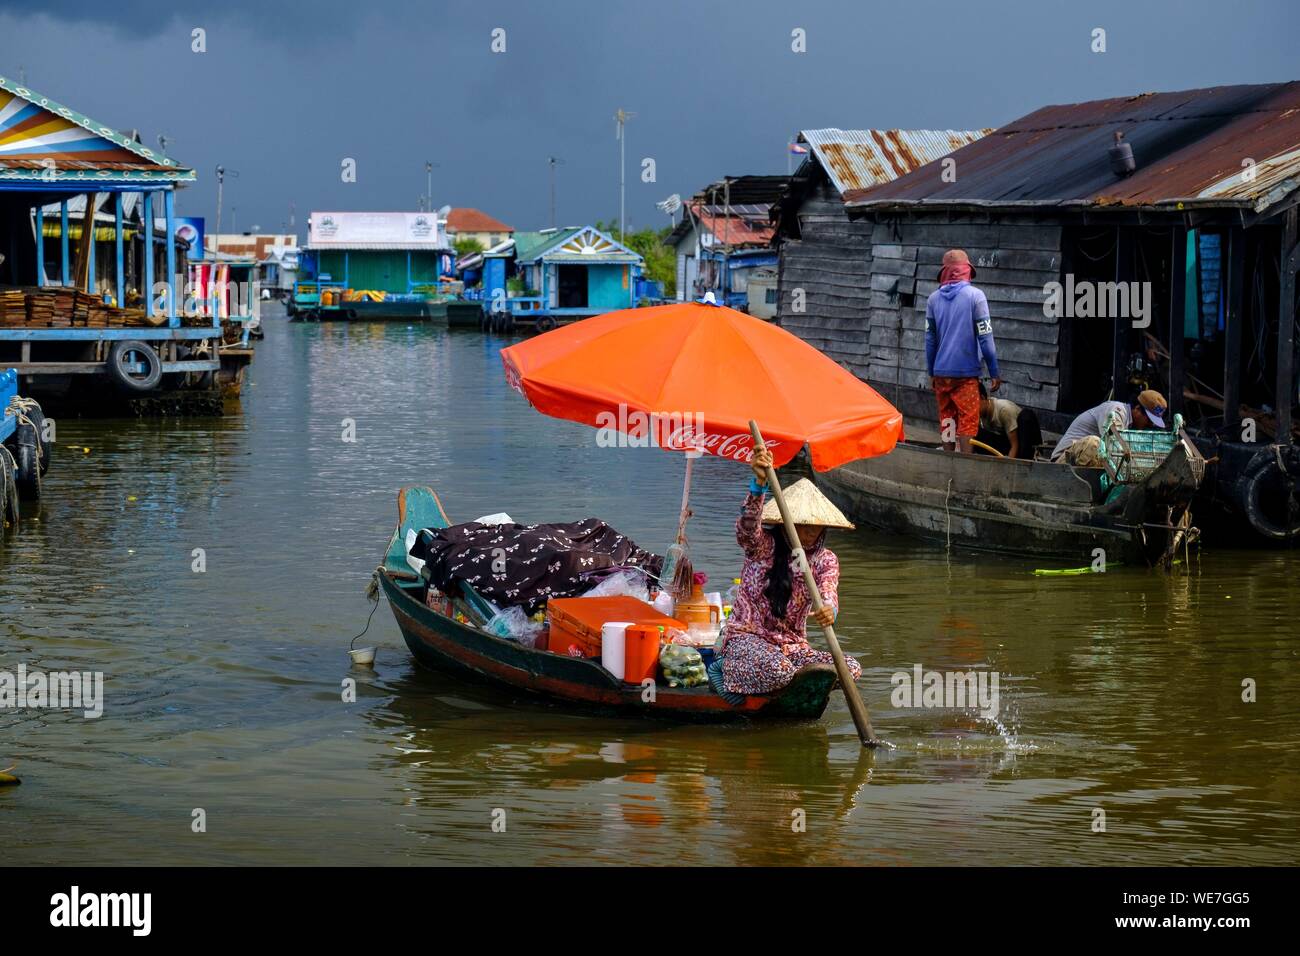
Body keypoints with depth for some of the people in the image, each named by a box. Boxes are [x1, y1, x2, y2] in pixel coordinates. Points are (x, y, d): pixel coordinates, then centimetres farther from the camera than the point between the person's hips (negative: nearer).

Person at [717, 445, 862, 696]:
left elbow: (828, 592, -15)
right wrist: (759, 483, -46)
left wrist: (828, 610, -42)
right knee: (777, 669, -38)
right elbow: (747, 529, -28)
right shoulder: (763, 546, -4)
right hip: (747, 638, -5)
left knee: (851, 669, -18)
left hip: (793, 644, 5)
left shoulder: (825, 560, 5)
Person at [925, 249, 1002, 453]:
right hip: (966, 371, -4)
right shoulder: (975, 295, -8)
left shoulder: (934, 298, 5)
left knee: (946, 420, 12)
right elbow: (985, 337, -8)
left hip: (941, 372, 4)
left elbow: (930, 339, 8)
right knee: (968, 421, -2)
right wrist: (994, 372, -2)